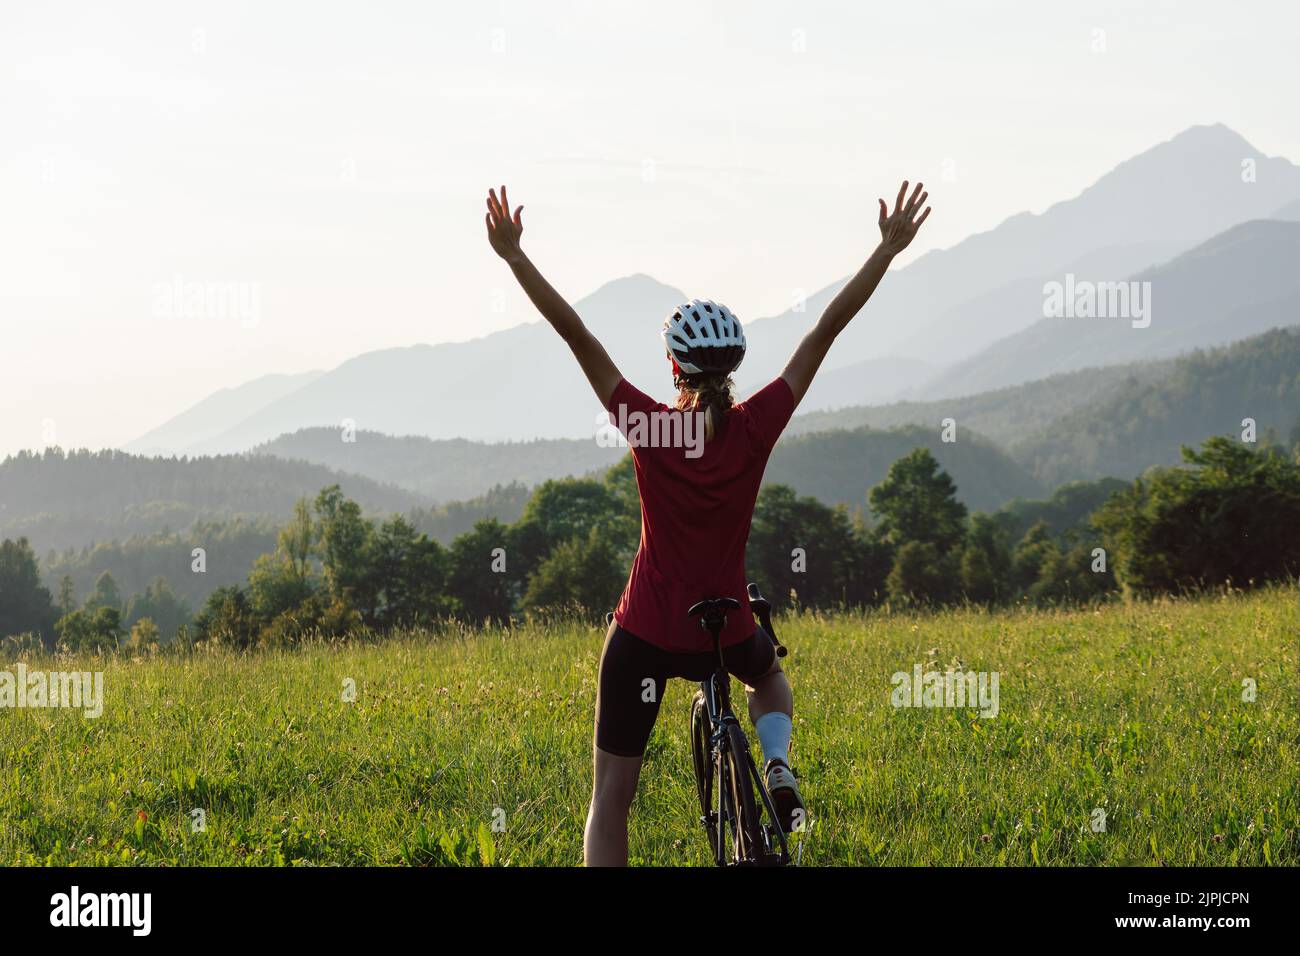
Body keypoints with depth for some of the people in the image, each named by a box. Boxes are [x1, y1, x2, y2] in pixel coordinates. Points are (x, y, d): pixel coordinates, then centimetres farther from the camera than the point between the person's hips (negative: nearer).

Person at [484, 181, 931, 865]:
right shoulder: (757, 426, -11)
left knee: (611, 798, 8)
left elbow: (576, 335, -13)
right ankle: (777, 766, 7)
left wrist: (514, 255, -9)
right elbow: (828, 328, -6)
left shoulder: (646, 427, -14)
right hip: (726, 635, 2)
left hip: (644, 636, -1)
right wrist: (890, 248, -2)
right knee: (769, 676, 37)